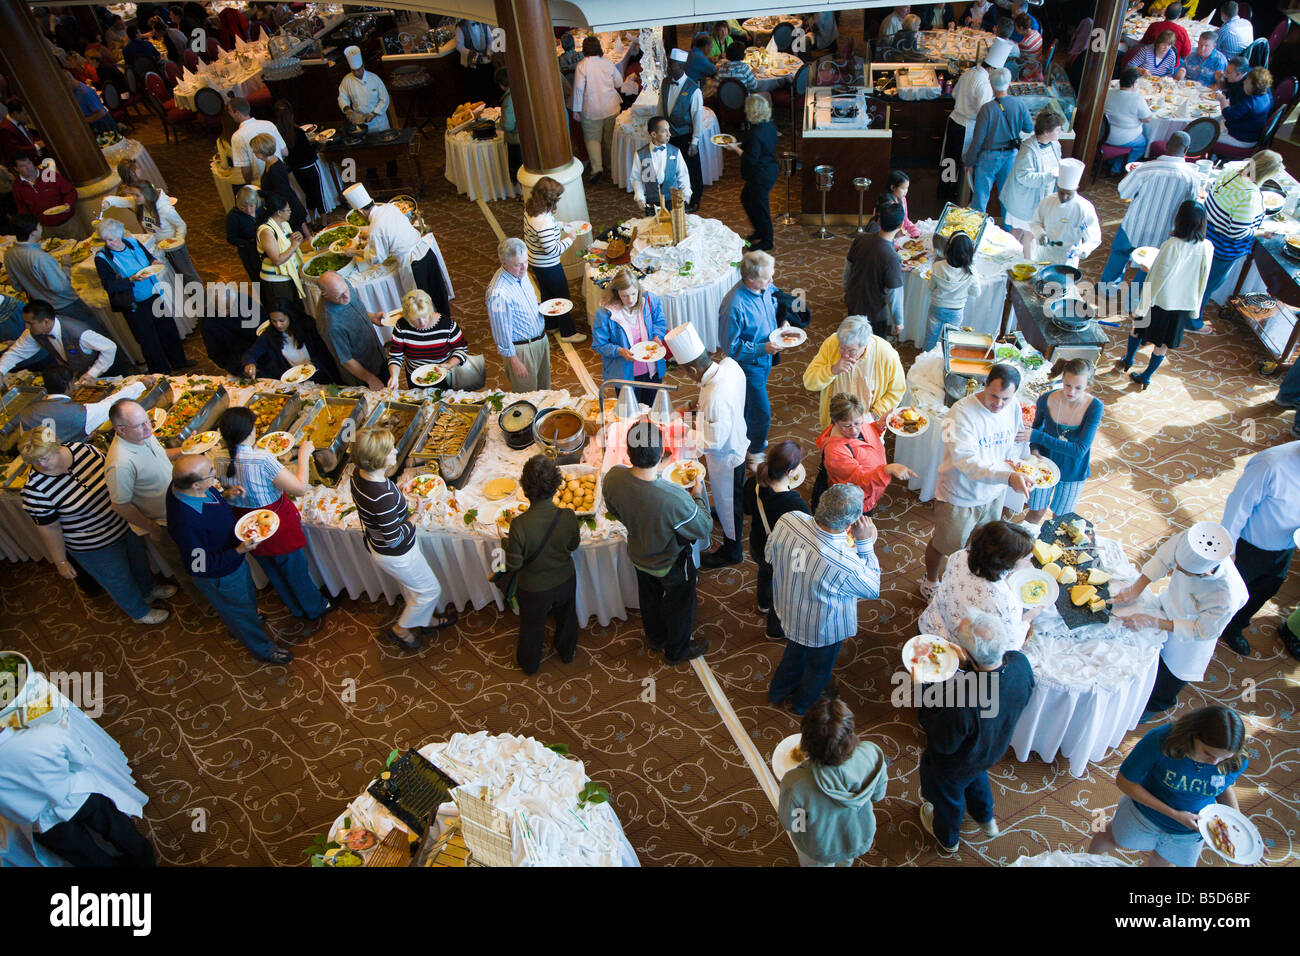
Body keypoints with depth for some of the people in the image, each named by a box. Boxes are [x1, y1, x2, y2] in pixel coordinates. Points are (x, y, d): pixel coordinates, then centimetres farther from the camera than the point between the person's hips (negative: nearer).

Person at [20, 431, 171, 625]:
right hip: (93, 547, -5)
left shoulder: (82, 449, -18)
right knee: (119, 580, 18)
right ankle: (140, 613, 46)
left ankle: (148, 589, 60)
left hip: (123, 524, 5)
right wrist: (60, 562, -8)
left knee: (138, 560, 30)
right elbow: (49, 528, -18)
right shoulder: (35, 490, -29)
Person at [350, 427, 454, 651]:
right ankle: (401, 630, 37)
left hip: (376, 544, 8)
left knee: (412, 587, 32)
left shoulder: (359, 474, -14)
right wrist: (414, 515, -18)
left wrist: (401, 494, -5)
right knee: (430, 590, 18)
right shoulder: (383, 496, -40)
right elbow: (394, 539, -29)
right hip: (396, 555, -8)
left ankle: (425, 620, 55)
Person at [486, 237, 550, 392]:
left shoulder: (519, 273, -5)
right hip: (521, 349, -8)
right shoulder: (498, 294, -32)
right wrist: (514, 361, -17)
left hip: (540, 338, 8)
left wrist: (539, 306, -4)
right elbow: (502, 332, -24)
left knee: (544, 387, 27)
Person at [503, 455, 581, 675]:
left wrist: (508, 545, -4)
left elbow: (514, 564, -22)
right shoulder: (568, 516, -28)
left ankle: (529, 664, 54)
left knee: (532, 626, 27)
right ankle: (567, 652, 59)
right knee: (566, 618, 32)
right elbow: (574, 545, -7)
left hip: (534, 589, -2)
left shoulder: (519, 525, -36)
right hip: (565, 581, 2)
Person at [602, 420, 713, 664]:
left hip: (638, 555, 5)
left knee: (650, 598, 32)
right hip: (671, 563, -5)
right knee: (678, 606, 26)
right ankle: (677, 650, 52)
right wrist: (698, 497, -10)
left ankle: (655, 638, 61)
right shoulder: (676, 499, -44)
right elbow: (704, 529, -25)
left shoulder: (613, 477, -29)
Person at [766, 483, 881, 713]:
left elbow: (770, 554, -9)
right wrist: (865, 542, -22)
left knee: (795, 651, 37)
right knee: (818, 668, 30)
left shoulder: (788, 520, -30)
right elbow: (873, 590, -19)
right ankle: (803, 704, 60)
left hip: (788, 611, 5)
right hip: (822, 629, -4)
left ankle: (777, 693, 63)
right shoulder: (846, 566, -43)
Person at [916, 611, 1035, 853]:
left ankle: (947, 839, 61)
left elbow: (943, 744, -29)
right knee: (976, 778, 39)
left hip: (956, 765, -5)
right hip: (996, 749, 5)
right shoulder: (1020, 663, -30)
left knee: (946, 796, 29)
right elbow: (1026, 695, -6)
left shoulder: (961, 700, -49)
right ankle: (986, 819, 68)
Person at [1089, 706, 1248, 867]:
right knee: (1113, 839, 27)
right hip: (1144, 812, -1)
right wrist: (1174, 814, -30)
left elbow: (1225, 786, -2)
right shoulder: (1159, 740, -38)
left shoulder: (1236, 762, -28)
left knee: (1163, 860, 29)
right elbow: (1124, 781, -28)